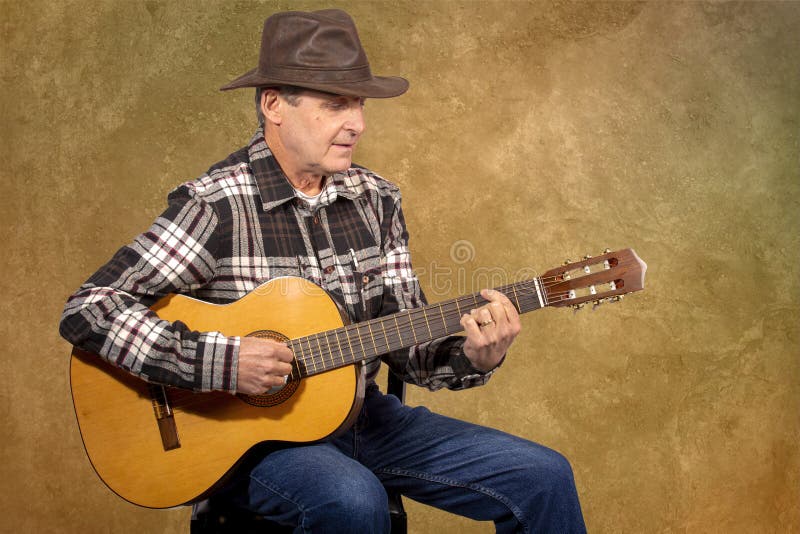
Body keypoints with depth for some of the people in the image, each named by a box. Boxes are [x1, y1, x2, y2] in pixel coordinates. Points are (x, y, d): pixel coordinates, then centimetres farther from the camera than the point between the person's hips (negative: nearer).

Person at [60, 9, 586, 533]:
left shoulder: (377, 200, 3)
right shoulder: (214, 207, -15)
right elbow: (86, 310, -18)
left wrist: (473, 357, -16)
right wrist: (221, 360, -27)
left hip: (360, 414, 6)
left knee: (543, 477, -4)